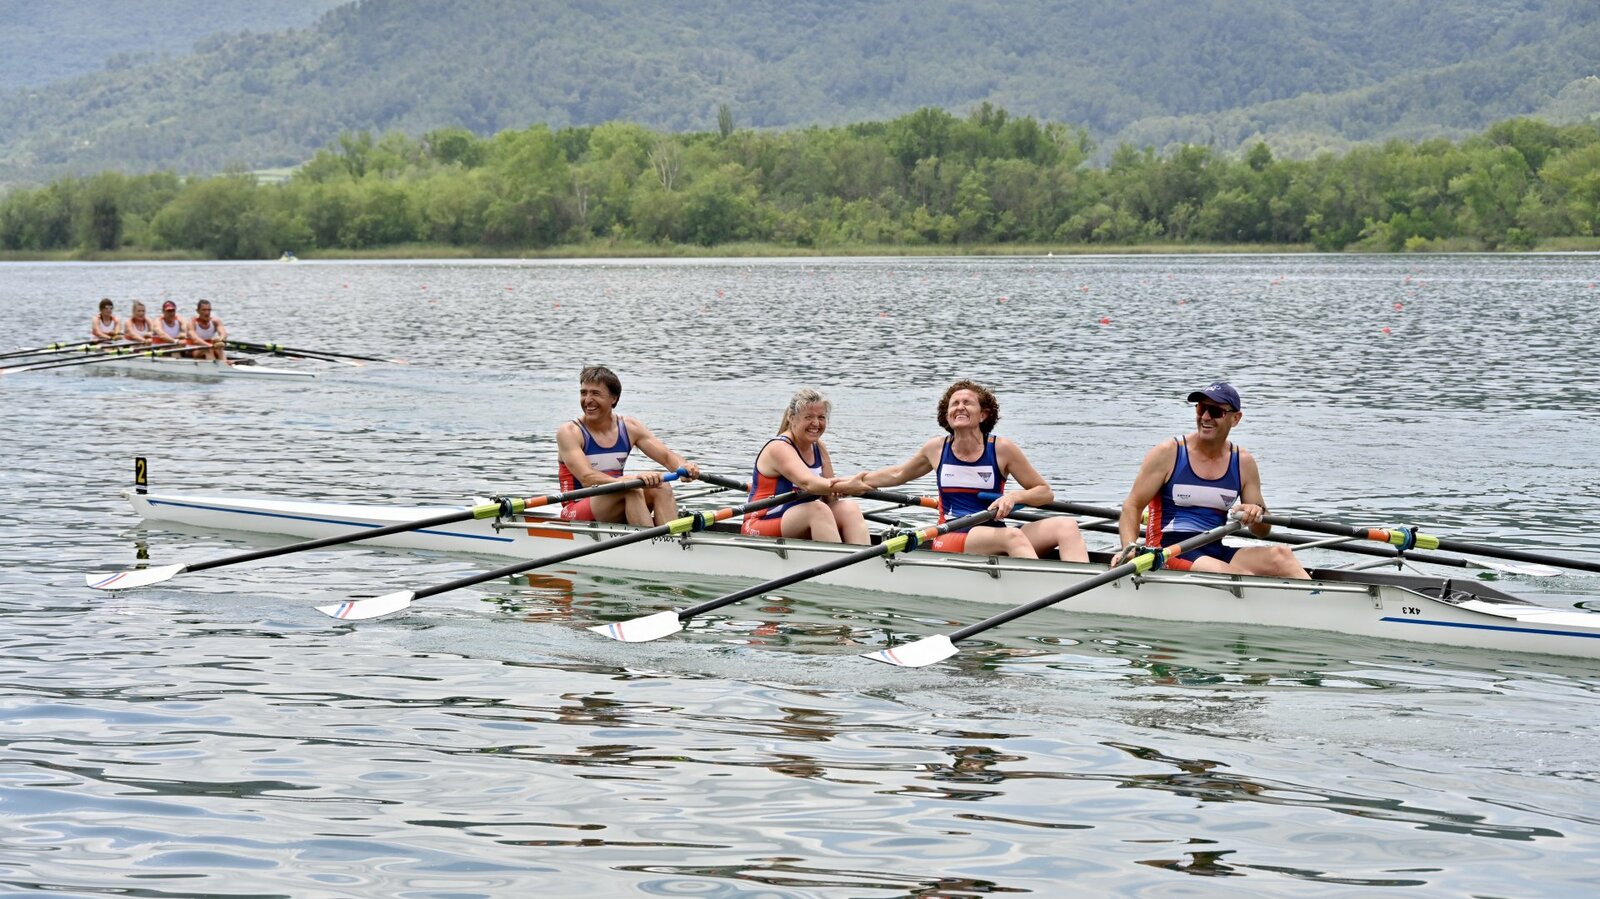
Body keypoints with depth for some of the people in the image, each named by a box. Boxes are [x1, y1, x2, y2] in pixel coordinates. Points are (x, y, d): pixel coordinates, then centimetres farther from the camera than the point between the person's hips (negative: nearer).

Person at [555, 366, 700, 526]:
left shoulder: (629, 427, 8)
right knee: (632, 488, -29)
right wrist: (633, 479, -38)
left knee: (662, 488, -19)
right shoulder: (569, 432, -8)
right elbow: (587, 478, -22)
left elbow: (667, 456, 5)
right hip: (576, 513, -5)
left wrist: (683, 466, -21)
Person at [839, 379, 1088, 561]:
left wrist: (1015, 496, -12)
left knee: (1066, 526, -23)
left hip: (993, 541, 2)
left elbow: (1045, 493, 8)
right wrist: (849, 484, 33)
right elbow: (897, 474, 31)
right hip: (949, 541, -2)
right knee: (1012, 535, -34)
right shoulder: (936, 449, 10)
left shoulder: (1001, 449, 4)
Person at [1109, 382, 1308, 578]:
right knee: (1237, 574, -32)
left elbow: (1262, 531, 14)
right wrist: (1130, 548, -19)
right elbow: (1132, 506, -1)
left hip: (1215, 552, 5)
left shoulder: (1243, 462, 10)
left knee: (1280, 554, -23)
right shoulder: (1168, 453, 0)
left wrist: (1258, 515, -11)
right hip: (1169, 553, -5)